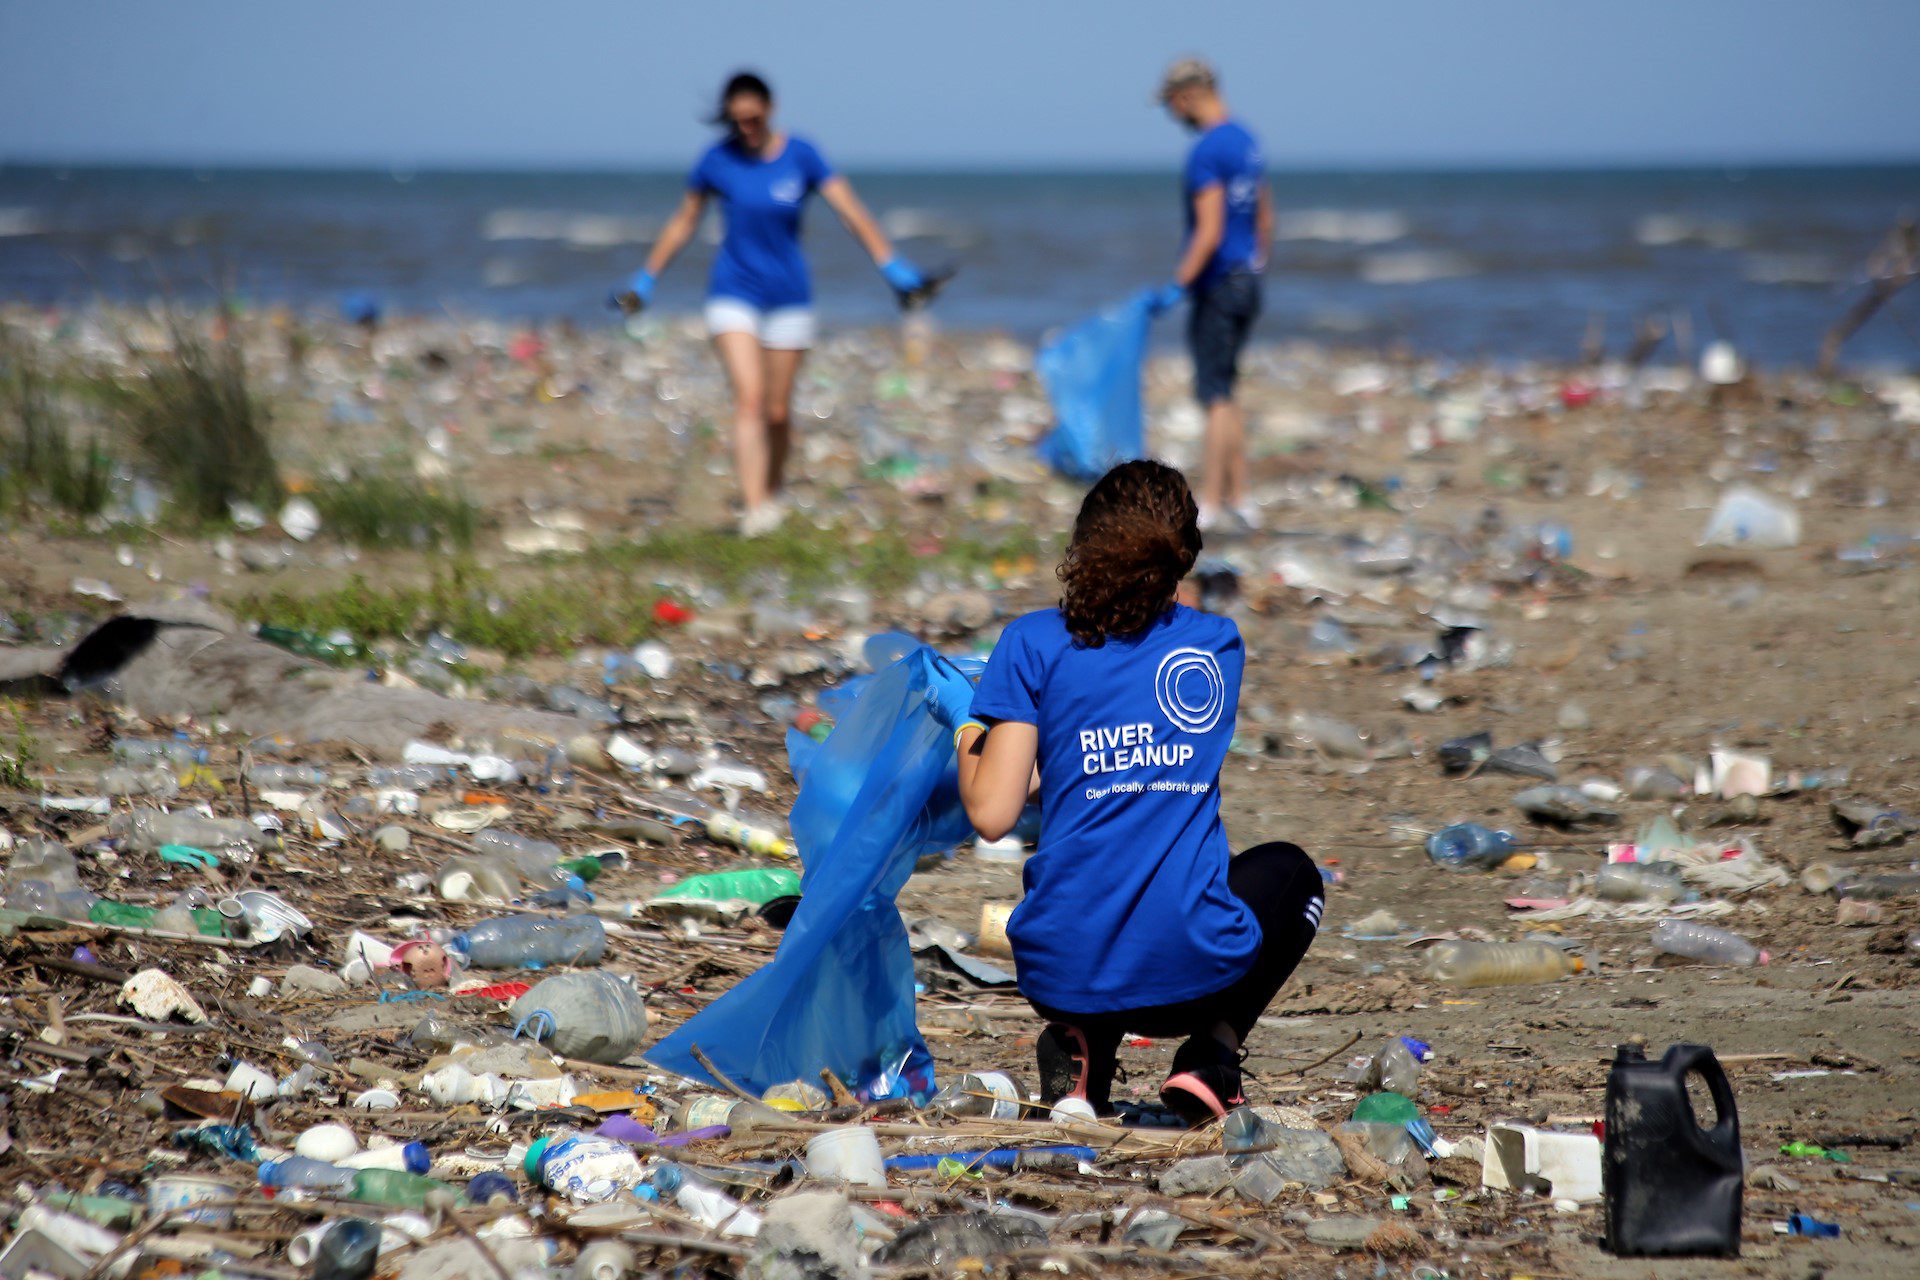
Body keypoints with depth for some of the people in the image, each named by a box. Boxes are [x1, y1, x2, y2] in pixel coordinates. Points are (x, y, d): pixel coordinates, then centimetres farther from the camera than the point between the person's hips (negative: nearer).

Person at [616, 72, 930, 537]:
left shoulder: (800, 154, -5)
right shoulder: (718, 159, -3)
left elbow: (850, 210, -6)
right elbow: (683, 223, 9)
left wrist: (891, 265, -14)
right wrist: (645, 280, 12)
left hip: (789, 295, 1)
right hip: (733, 293, -1)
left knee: (778, 411, 6)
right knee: (749, 398, -17)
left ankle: (773, 493, 31)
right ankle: (754, 509, -24)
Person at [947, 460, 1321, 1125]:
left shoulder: (1034, 642, -1)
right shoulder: (1218, 643, 8)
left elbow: (992, 814, -5)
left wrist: (966, 728, 14)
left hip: (1062, 972, 0)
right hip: (1192, 971, 0)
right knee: (1291, 871, 33)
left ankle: (1082, 1045, 8)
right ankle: (1212, 1051, 10)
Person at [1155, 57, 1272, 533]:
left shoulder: (1207, 151, -17)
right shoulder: (1247, 141, 12)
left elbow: (1210, 231, -23)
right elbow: (1265, 217, 20)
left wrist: (1178, 285, -21)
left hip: (1217, 285, -9)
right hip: (1247, 283, 9)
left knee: (1215, 395, -6)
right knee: (1224, 391, 15)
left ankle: (1210, 504, -5)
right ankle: (1238, 498, 15)